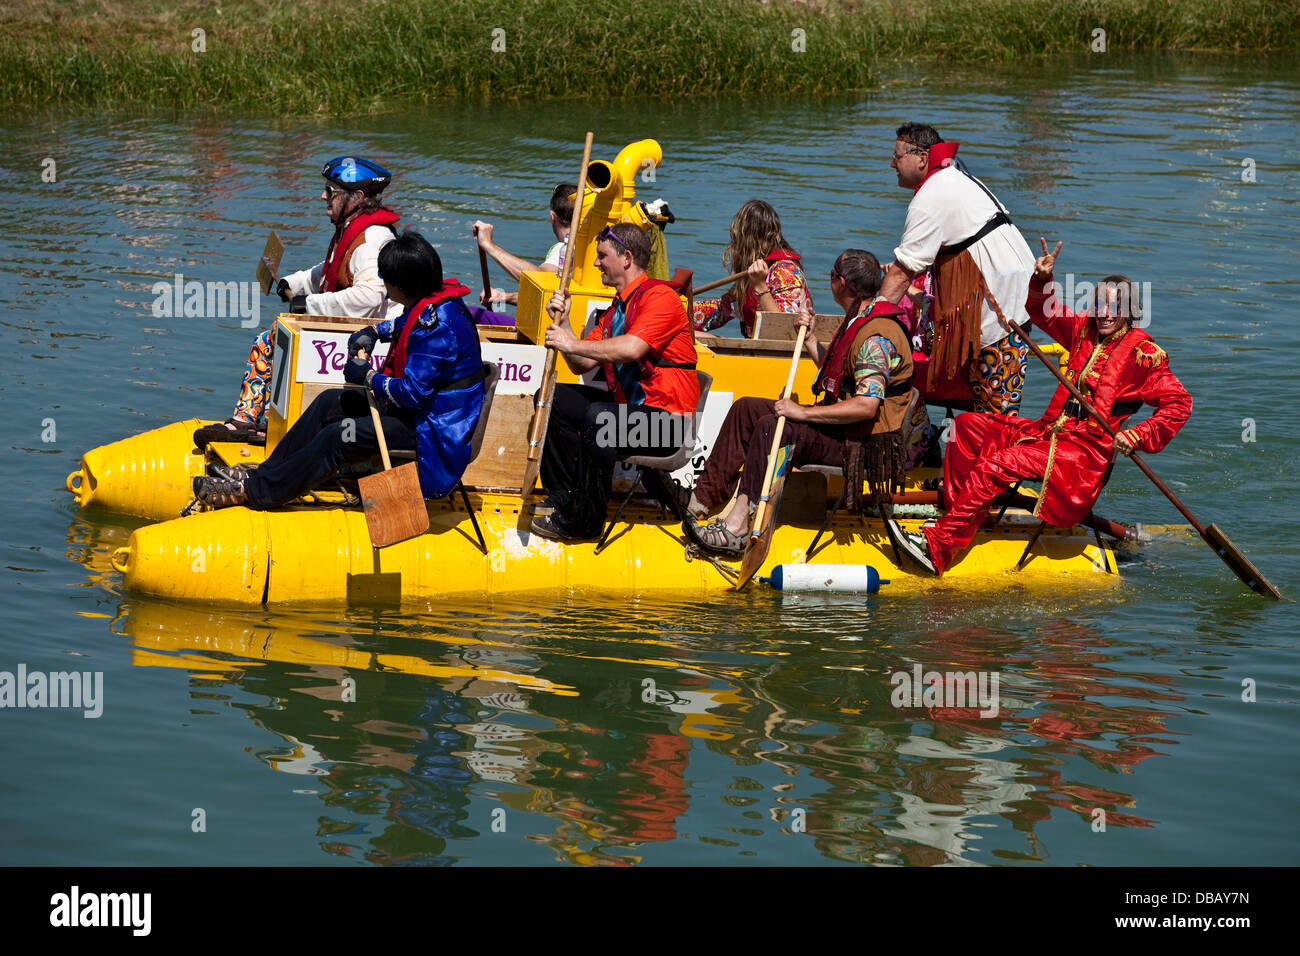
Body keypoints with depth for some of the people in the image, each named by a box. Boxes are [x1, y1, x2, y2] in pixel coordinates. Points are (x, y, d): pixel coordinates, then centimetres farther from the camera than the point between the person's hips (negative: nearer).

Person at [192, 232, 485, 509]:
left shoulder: (436, 323, -28)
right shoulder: (433, 299, 4)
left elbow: (412, 392, -29)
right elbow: (405, 324, 32)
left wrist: (368, 376, -14)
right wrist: (374, 332, 16)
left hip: (431, 427, -11)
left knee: (338, 436, -20)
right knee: (329, 402, 12)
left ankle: (255, 492, -12)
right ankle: (262, 474, 13)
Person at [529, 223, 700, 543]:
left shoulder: (659, 297, -13)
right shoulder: (616, 308, 17)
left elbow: (631, 349, -30)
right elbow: (583, 364, 14)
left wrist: (575, 345, -18)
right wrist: (563, 323, 1)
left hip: (666, 420, -10)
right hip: (626, 405, 10)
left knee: (598, 417, -35)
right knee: (552, 399, 8)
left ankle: (583, 521, -23)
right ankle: (565, 500, 10)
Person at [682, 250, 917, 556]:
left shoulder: (876, 337, -20)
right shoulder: (859, 320, 14)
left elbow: (867, 405, -29)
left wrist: (804, 413, -25)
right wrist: (809, 338, 11)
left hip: (862, 441, -11)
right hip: (841, 427, 11)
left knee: (770, 426, -28)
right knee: (746, 410, 6)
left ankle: (737, 527, -28)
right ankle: (702, 498, 1)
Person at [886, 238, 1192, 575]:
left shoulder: (1143, 354, -7)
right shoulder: (1085, 330, 12)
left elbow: (1179, 403, -10)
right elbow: (1042, 312, 22)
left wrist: (1137, 437, -20)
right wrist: (1042, 281, 1)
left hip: (1086, 450, -8)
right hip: (1050, 431, 8)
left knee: (996, 466, -25)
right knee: (968, 426, -2)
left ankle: (938, 549, -30)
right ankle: (956, 513, -10)